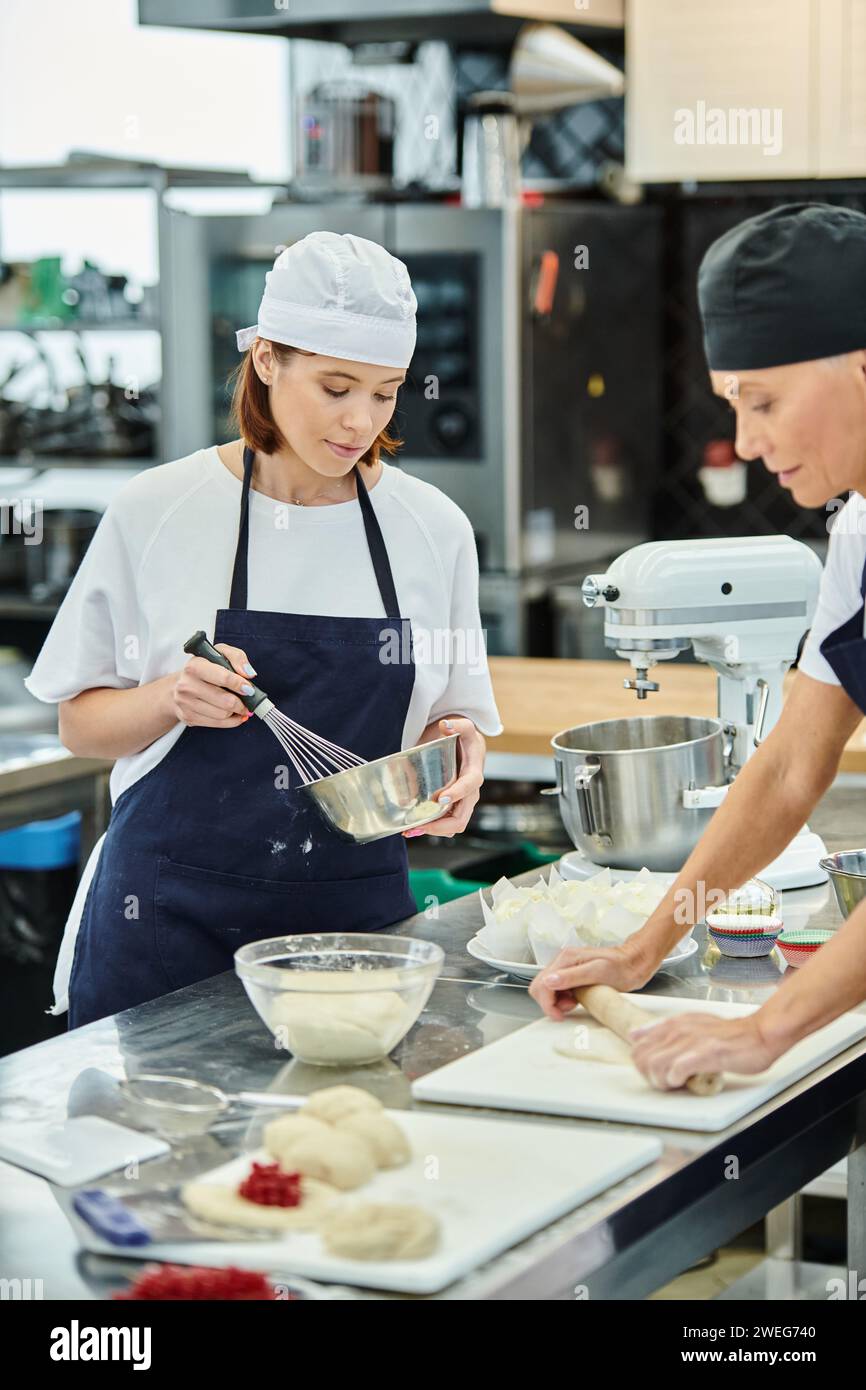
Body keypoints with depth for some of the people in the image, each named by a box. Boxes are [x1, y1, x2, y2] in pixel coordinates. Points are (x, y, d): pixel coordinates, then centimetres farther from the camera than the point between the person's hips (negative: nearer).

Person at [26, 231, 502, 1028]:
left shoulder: (434, 528, 2)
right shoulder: (157, 512, -4)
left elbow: (453, 720, 12)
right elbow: (82, 725, 2)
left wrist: (457, 748, -11)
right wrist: (171, 698, -18)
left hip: (358, 909, 2)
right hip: (173, 922, -2)